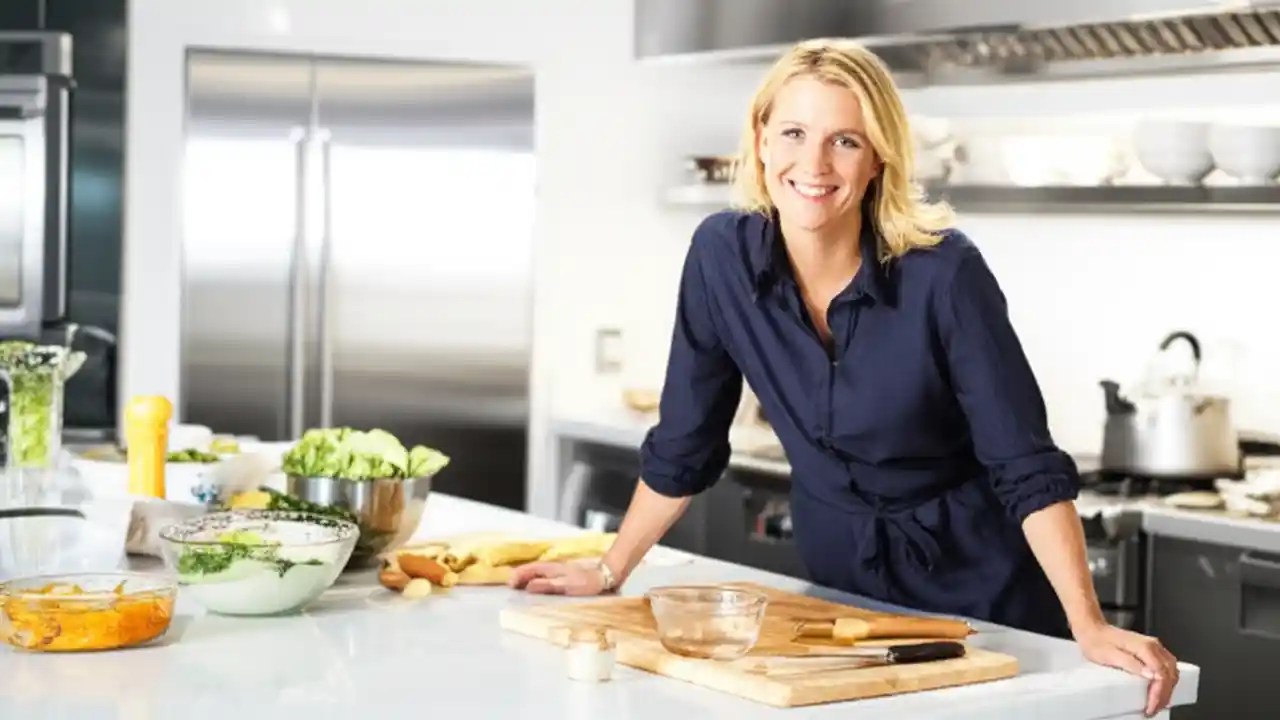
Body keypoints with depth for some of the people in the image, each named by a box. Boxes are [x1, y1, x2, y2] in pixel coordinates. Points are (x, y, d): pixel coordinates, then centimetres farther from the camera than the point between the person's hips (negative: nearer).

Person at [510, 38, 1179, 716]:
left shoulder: (943, 271, -24)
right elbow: (682, 446, -2)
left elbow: (1028, 467, -22)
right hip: (839, 582, 3)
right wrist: (609, 571, 1)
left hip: (979, 587, -3)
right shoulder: (721, 254, -14)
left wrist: (1089, 627, -29)